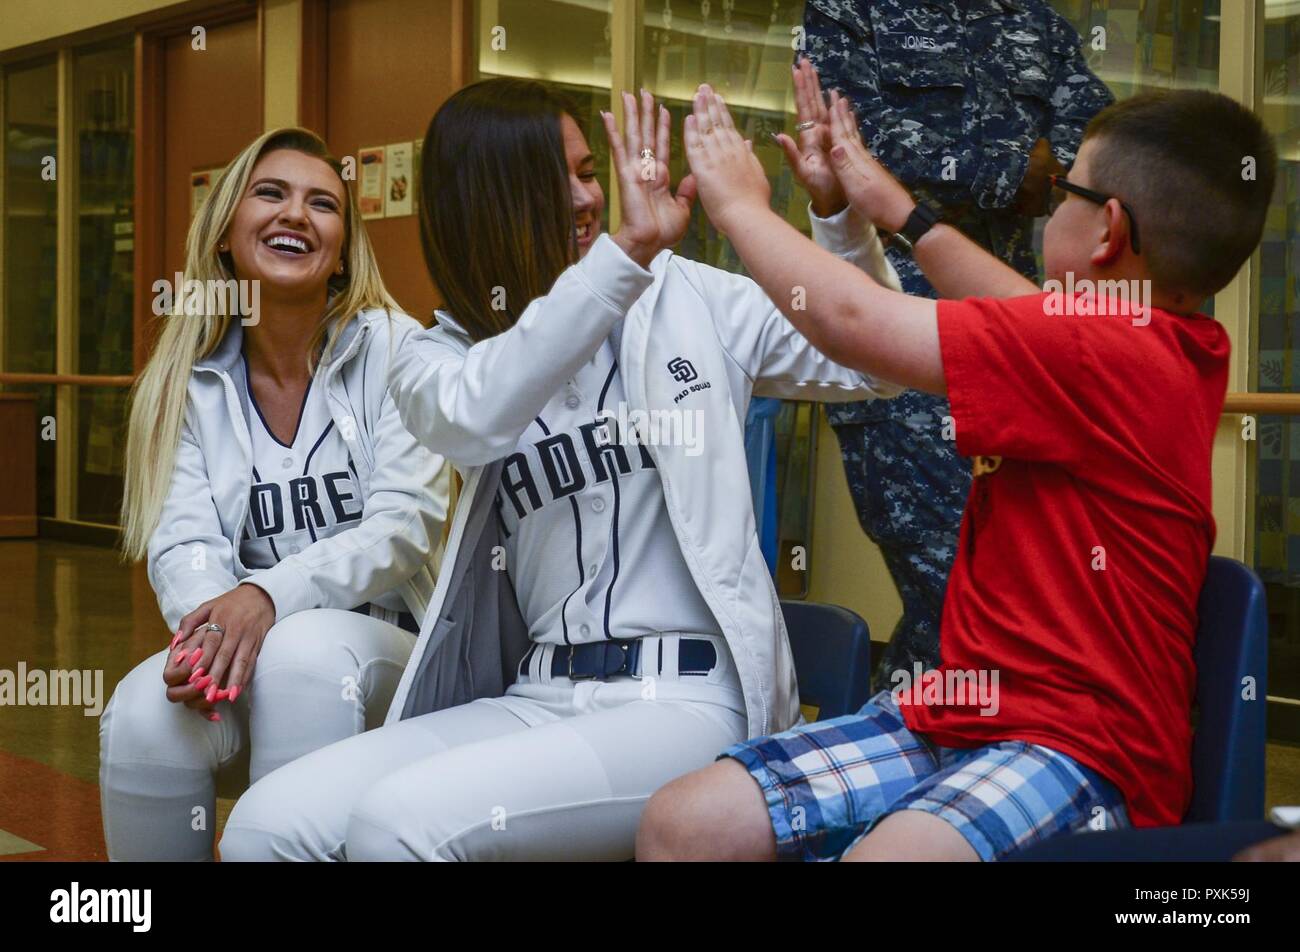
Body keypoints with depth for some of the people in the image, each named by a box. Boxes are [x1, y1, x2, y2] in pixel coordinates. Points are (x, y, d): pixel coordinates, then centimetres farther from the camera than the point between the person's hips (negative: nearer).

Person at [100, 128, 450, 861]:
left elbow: (406, 526, -12)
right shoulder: (190, 380, 7)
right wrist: (211, 627, -28)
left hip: (383, 647, -2)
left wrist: (272, 596, -29)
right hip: (246, 659, 3)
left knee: (304, 653, -36)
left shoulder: (393, 349, -3)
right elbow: (183, 544, -3)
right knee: (143, 714, -29)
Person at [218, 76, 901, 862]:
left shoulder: (686, 301, 7)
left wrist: (841, 211, -2)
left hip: (684, 701, -3)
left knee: (396, 824, -25)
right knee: (267, 825, -18)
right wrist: (624, 252, -27)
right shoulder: (441, 358, 7)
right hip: (533, 700, 3)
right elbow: (473, 419, -19)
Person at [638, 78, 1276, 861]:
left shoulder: (1105, 357, -19)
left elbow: (852, 321, -18)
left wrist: (738, 202, -1)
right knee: (685, 823, -4)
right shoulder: (1189, 349, 9)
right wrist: (899, 210, 33)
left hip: (1080, 749, -9)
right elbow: (1035, 319, 29)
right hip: (958, 715, 9)